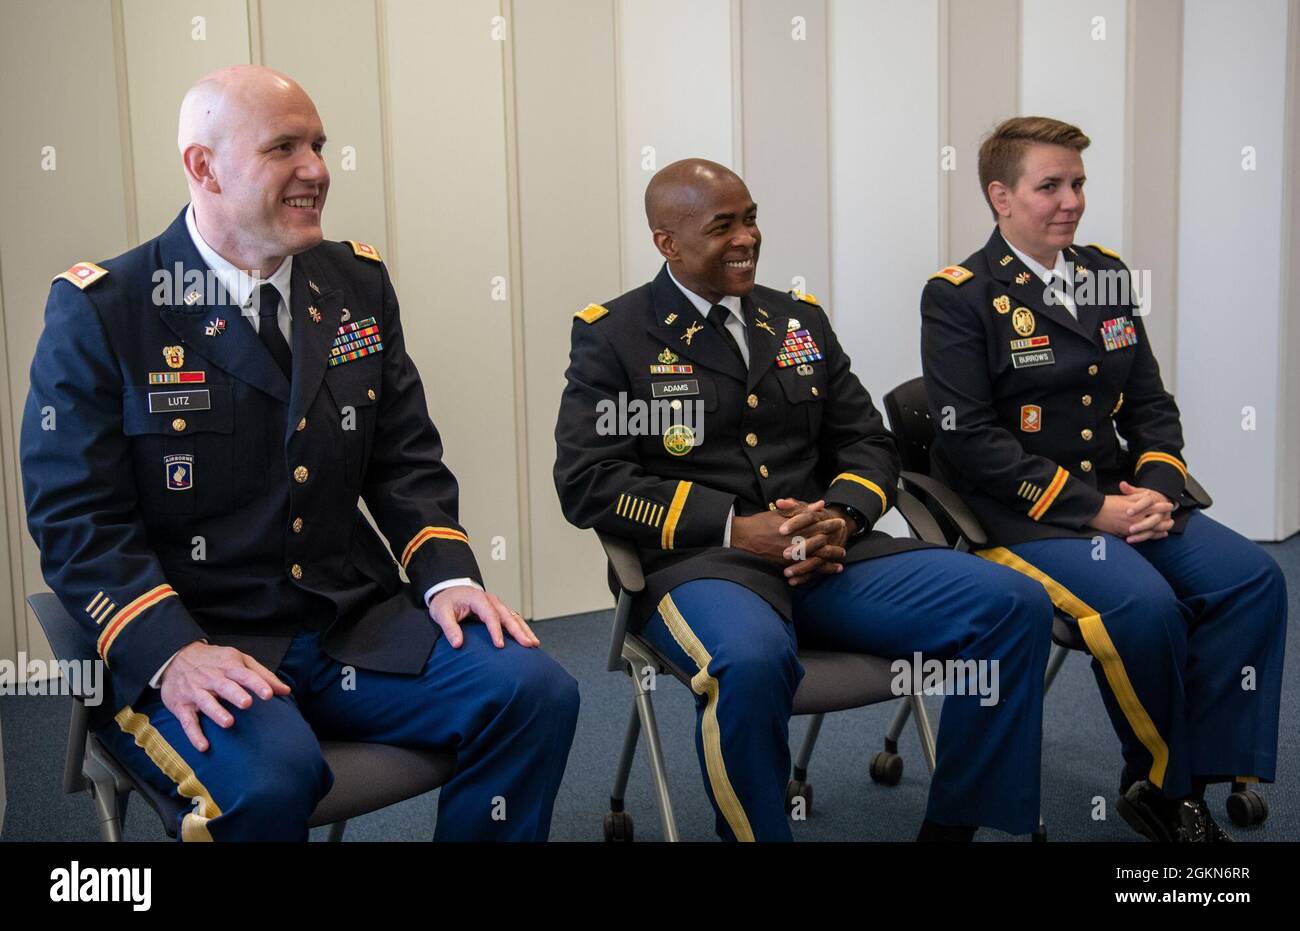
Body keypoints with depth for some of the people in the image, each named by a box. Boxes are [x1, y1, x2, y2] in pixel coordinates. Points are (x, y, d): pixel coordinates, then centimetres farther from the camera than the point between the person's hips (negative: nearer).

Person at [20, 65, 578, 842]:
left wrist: (447, 574, -6)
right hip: (185, 645, -4)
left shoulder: (358, 283, 11)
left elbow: (407, 461, 12)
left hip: (356, 625, 5)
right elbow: (77, 519, -8)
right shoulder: (100, 310, -4)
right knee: (270, 772, -35)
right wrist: (173, 652, -23)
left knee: (536, 688, -17)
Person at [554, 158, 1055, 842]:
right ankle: (758, 829, -13)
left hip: (830, 555, 5)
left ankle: (950, 827, 0)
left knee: (1015, 606, -14)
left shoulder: (799, 319, 18)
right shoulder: (613, 335, 4)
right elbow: (588, 482, -6)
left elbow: (869, 443, 17)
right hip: (702, 563, -5)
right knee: (750, 661, -40)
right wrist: (734, 528, -15)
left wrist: (842, 517, -7)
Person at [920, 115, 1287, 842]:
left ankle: (1187, 783, -6)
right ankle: (1160, 780, -3)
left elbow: (1150, 403, 14)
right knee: (1143, 605, -30)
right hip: (1023, 513, -6)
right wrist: (1090, 508, -19)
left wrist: (1156, 488, -7)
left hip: (1123, 497, 7)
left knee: (1253, 579, -15)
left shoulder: (1106, 275, 14)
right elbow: (970, 439, -15)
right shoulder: (958, 296, -6)